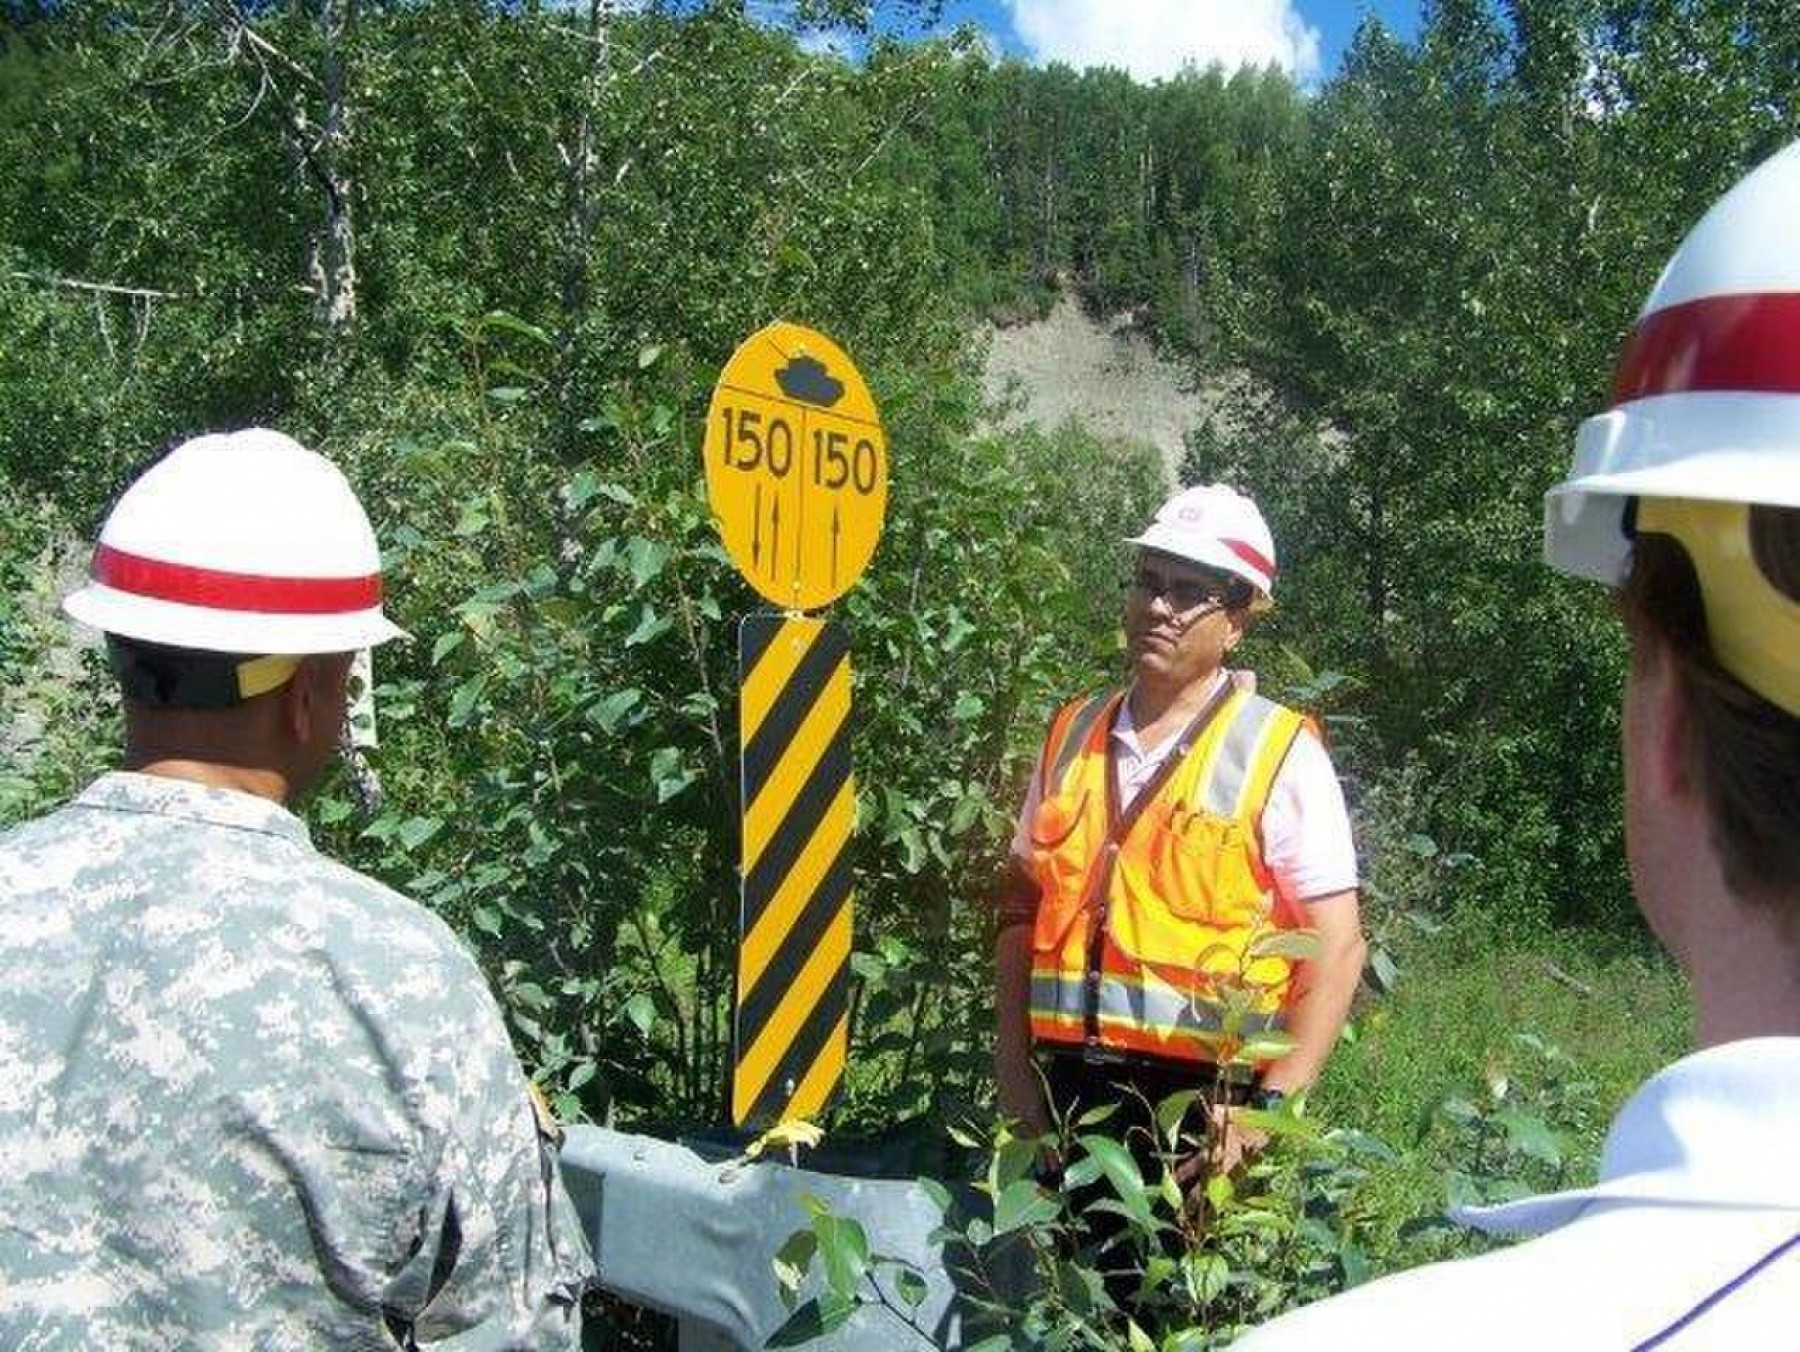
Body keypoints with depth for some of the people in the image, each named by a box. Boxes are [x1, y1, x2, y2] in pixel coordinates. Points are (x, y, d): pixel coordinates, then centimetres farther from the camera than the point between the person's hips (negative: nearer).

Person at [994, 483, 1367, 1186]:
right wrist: (1013, 1063, 5)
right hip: (1066, 1095, 4)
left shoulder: (1280, 753, -5)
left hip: (1203, 1104, -4)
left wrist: (1270, 1107, -14)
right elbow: (1022, 908, 13)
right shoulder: (1073, 733, 9)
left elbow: (1337, 949, -7)